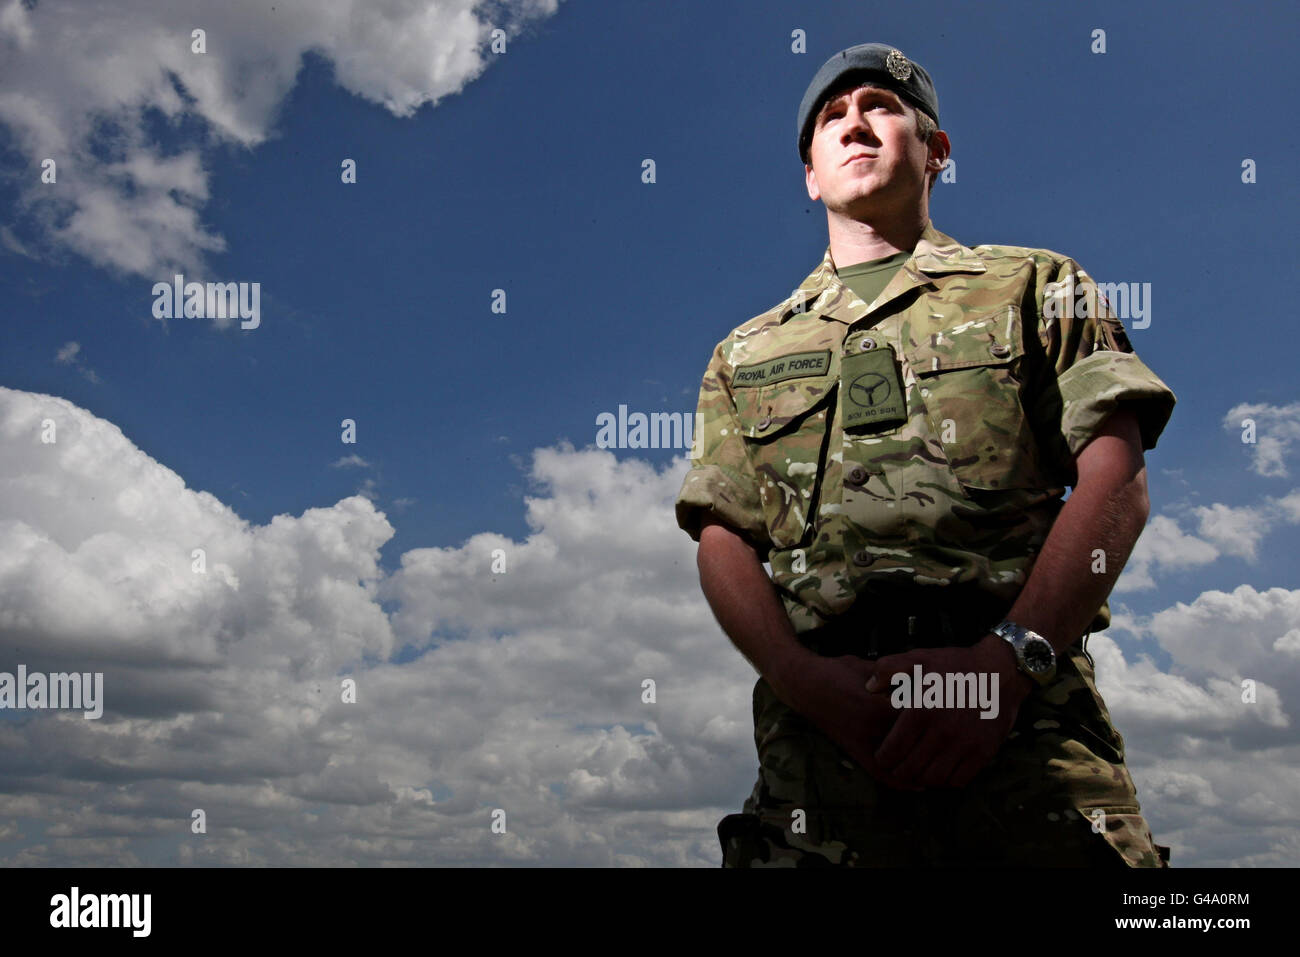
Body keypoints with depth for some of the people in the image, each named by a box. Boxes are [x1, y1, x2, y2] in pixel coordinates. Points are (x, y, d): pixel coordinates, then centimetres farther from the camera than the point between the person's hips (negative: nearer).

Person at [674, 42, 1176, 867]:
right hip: (823, 721, 2)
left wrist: (1008, 658, -12)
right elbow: (723, 541, 11)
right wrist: (808, 679, -9)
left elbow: (1117, 483, 3)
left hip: (1024, 708, -1)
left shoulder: (1035, 288, 17)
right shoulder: (747, 353, 23)